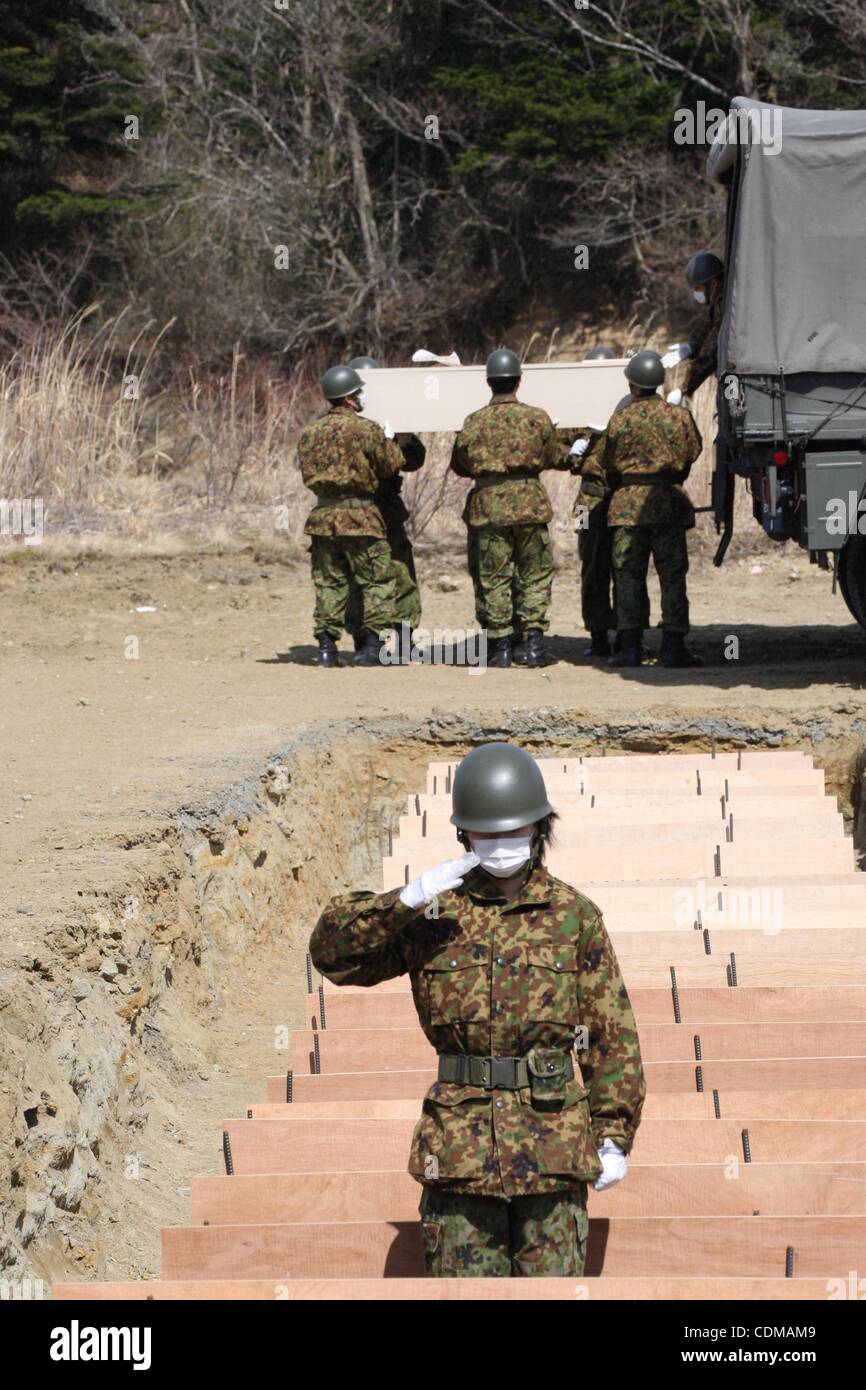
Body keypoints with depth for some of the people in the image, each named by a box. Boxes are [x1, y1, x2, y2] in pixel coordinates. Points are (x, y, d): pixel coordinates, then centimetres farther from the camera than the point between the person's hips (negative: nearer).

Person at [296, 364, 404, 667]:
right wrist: (389, 441, 13)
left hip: (323, 514, 5)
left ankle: (326, 645, 6)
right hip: (359, 514, -5)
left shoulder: (310, 432, 7)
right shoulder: (366, 429, -11)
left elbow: (307, 472, 13)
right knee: (377, 580, 3)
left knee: (328, 582, 11)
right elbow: (393, 464, -4)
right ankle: (372, 644, -3)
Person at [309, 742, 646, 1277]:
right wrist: (406, 900, -17)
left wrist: (614, 1136, -1)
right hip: (461, 1146, 1)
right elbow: (334, 951, -3)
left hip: (555, 1141, -1)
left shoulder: (575, 916, 4)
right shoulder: (434, 913, 5)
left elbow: (613, 1033, 4)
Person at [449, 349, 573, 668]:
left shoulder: (473, 422, -2)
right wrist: (572, 458, 31)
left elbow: (459, 465, 8)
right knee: (534, 576, 10)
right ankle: (533, 639, 3)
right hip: (529, 503, 0)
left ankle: (502, 644, 5)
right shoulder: (537, 418, -3)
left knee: (493, 578, 6)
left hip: (487, 505, 0)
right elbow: (555, 458, 9)